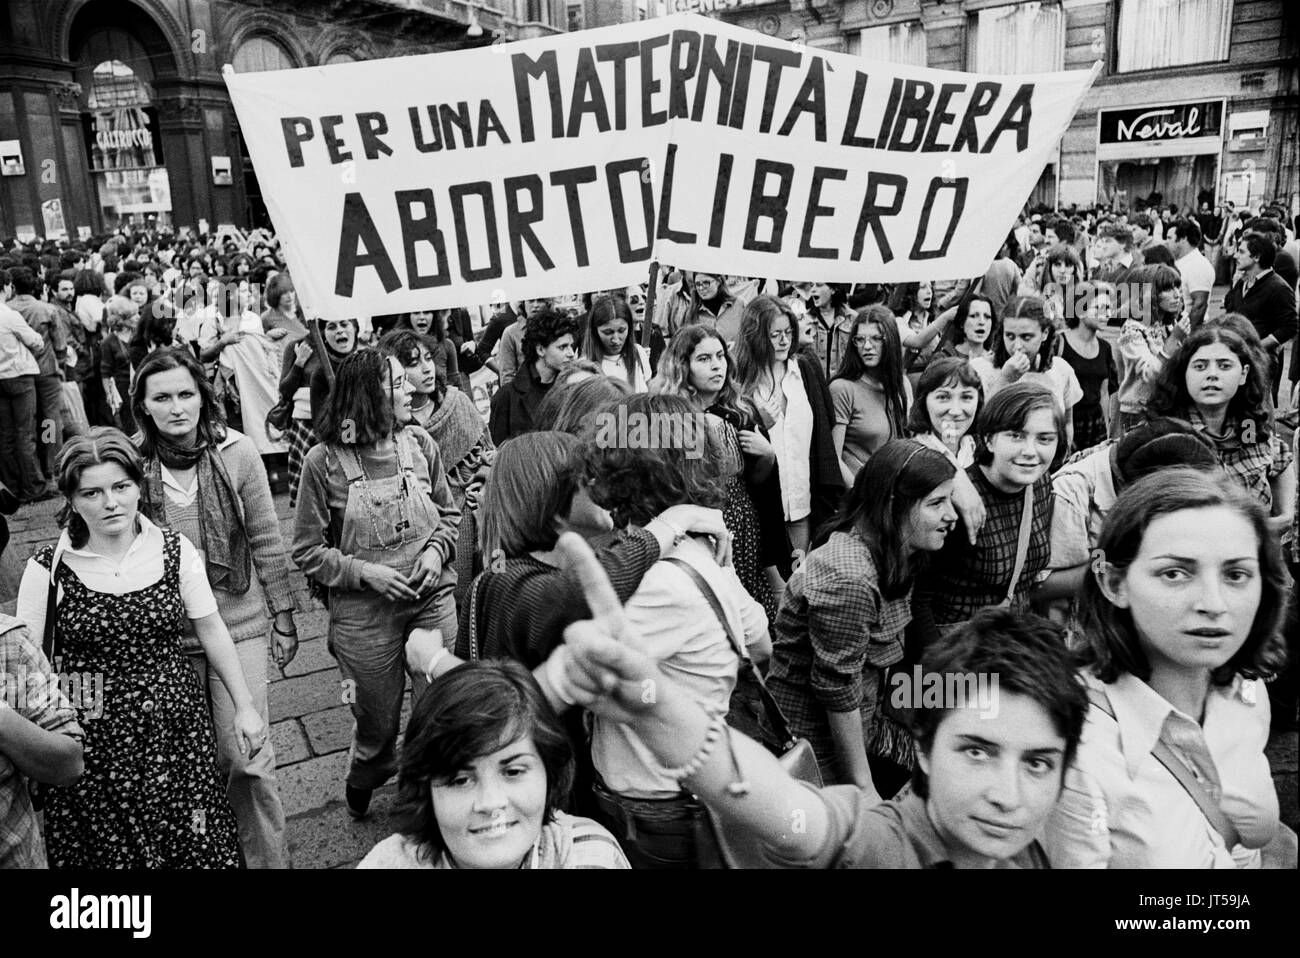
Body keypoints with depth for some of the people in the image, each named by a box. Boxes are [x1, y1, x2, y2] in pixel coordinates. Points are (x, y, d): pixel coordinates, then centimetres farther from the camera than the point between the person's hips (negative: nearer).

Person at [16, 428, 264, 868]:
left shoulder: (175, 550, -4)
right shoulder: (48, 568, -8)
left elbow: (211, 631, 2)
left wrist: (244, 706, 3)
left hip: (176, 728, 1)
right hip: (92, 740, -1)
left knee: (197, 845, 9)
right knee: (108, 847, 12)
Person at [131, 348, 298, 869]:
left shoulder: (237, 453, -11)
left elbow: (266, 541, -3)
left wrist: (283, 616, 1)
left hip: (239, 624, -2)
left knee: (247, 758, -1)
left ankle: (266, 857, 20)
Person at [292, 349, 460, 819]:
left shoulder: (419, 443, -1)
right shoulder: (324, 461, -11)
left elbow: (449, 513, 11)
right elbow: (308, 551, -5)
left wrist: (436, 549, -7)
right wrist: (365, 573, -16)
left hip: (432, 599, 2)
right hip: (364, 614, -2)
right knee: (378, 720, 16)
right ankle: (364, 777, 51)